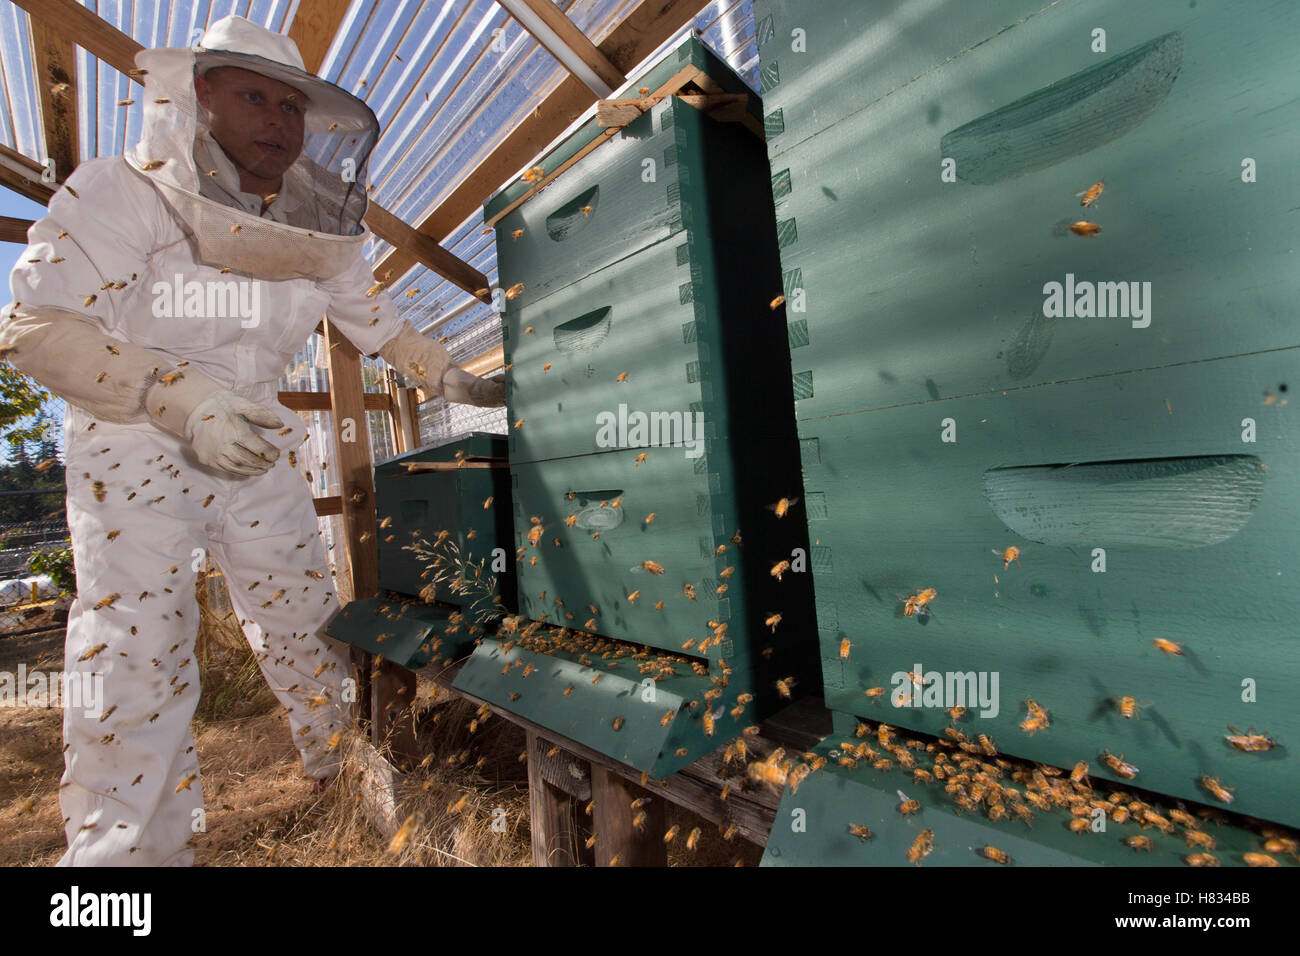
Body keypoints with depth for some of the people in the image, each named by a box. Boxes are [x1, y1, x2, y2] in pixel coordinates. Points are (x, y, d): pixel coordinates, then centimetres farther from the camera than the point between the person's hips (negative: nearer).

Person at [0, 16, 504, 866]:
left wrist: (453, 378, 2)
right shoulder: (121, 195, -11)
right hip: (135, 452, -3)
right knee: (136, 651, -6)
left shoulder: (315, 231, 3)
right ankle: (128, 846, 13)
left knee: (304, 617, 11)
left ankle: (347, 757, 33)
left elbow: (378, 317, 11)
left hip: (256, 446, 4)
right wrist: (186, 399, -33)